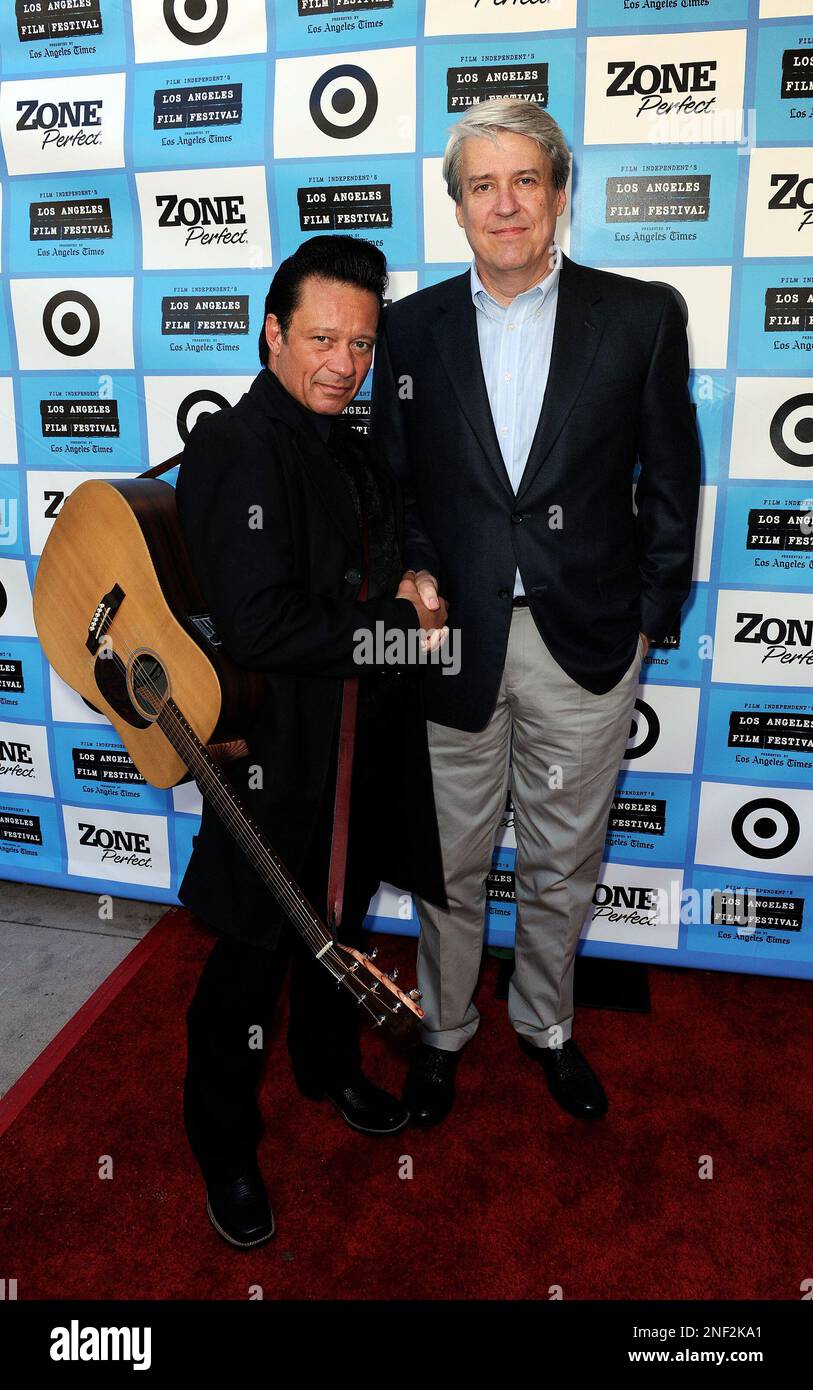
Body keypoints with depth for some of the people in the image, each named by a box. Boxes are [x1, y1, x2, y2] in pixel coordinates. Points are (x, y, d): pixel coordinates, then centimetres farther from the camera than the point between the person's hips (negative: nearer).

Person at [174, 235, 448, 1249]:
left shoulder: (344, 444, 8)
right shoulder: (241, 451, -20)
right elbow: (257, 626, -29)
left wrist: (411, 588, -2)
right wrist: (396, 623, -21)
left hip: (358, 738, 9)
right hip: (278, 753, -8)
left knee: (337, 920, 25)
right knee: (252, 954, 8)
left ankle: (329, 1067, 51)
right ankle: (223, 1147, 32)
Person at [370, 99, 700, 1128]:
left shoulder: (643, 317, 0)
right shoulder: (412, 327, 4)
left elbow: (671, 484, 2)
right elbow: (391, 480, 10)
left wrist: (648, 617, -1)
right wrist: (415, 574, -6)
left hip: (586, 645, 0)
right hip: (455, 640, 1)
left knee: (563, 866, 16)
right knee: (451, 863, 14)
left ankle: (545, 1024, 42)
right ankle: (443, 1029, 39)